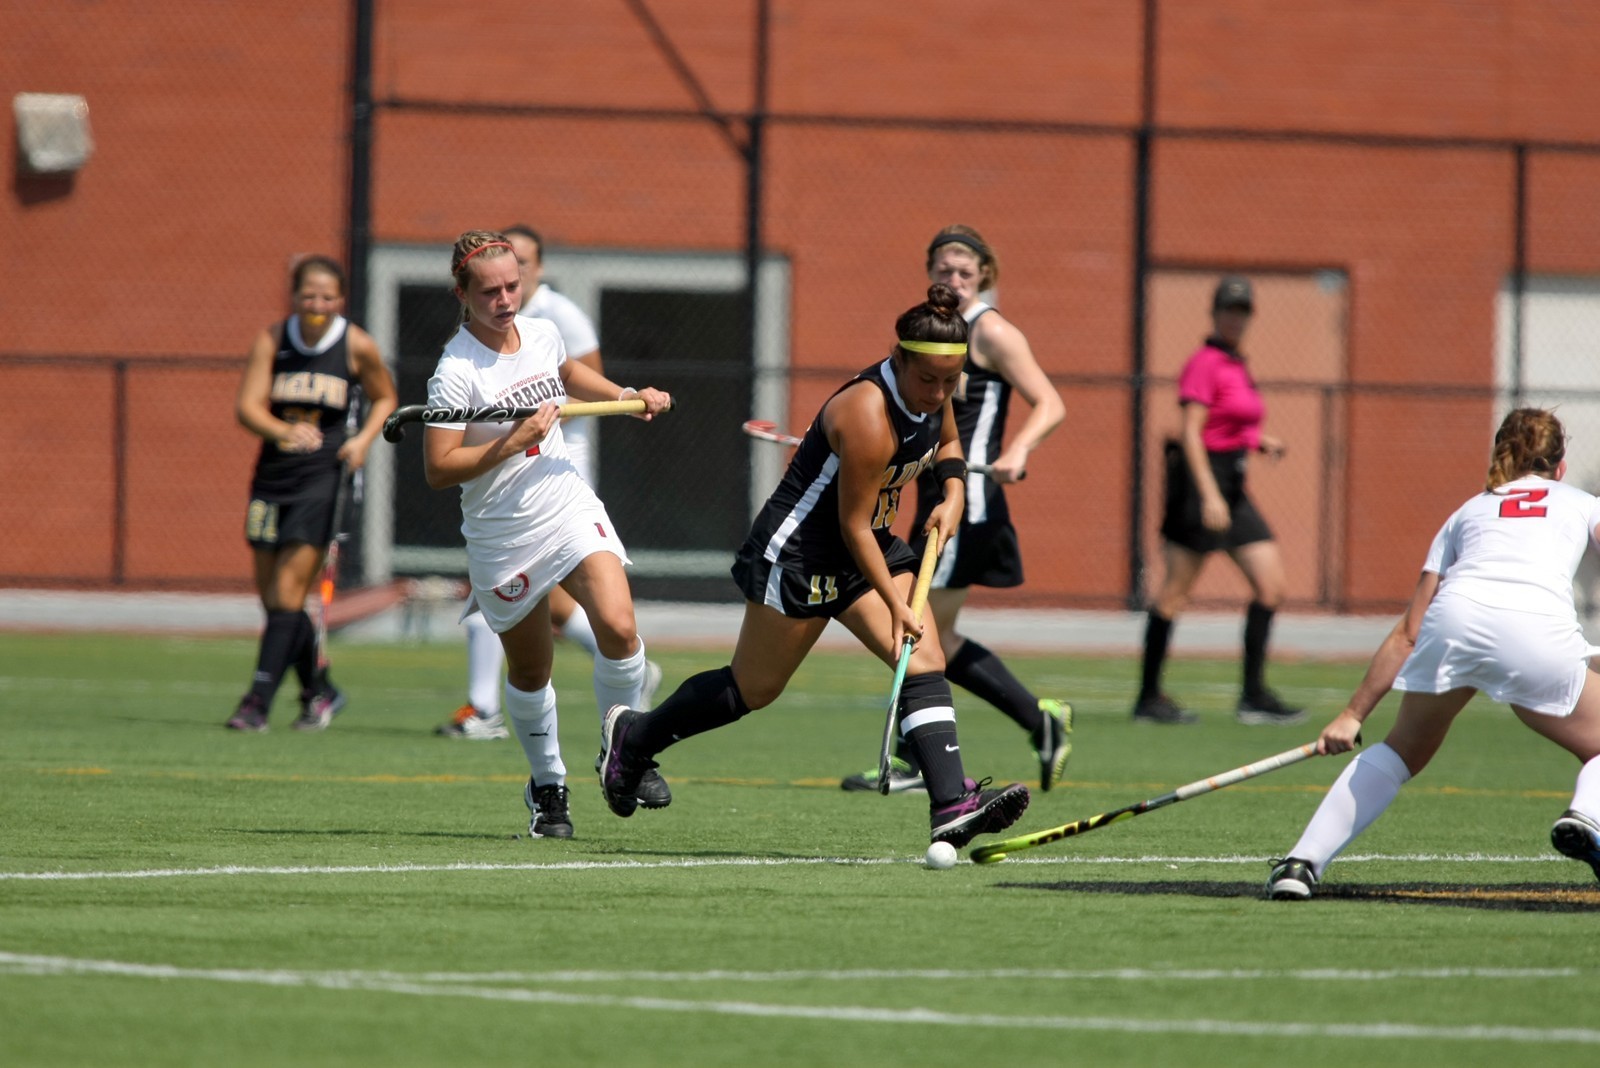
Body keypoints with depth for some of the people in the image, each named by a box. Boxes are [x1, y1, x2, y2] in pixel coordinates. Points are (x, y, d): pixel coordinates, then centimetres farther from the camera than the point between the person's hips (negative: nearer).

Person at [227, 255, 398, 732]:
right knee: (271, 596, 8)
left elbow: (384, 398, 14)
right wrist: (285, 431, -30)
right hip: (273, 472, 3)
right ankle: (320, 690, 26)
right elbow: (247, 405, -11)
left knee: (288, 591, -12)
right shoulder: (271, 339, -1)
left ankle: (258, 701, -13)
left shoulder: (357, 346, -3)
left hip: (323, 474, -3)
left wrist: (364, 439, -4)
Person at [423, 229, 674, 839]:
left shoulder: (542, 333, 2)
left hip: (570, 508, 4)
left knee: (617, 626, -18)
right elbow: (437, 469, -21)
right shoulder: (456, 372, -18)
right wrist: (513, 443, -25)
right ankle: (547, 786, 30)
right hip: (502, 534, -4)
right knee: (529, 669, 8)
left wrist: (628, 395, 16)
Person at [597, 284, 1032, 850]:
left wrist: (952, 496, 0)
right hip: (797, 553, -8)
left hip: (871, 547, 8)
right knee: (752, 690, 7)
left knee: (925, 658, -12)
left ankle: (952, 805, -21)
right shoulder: (868, 415, -30)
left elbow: (947, 446, 20)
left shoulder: (931, 393, -5)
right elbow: (854, 526, -24)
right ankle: (632, 735, 30)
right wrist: (895, 605, -23)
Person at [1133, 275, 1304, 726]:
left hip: (1231, 488, 9)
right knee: (1175, 591, -4)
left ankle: (1254, 696, 6)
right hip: (1202, 483, -9)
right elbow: (1191, 433, -17)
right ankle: (1148, 698, 0)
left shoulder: (1236, 365, 17)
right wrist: (1209, 495, -24)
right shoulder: (1204, 363, -10)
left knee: (1271, 585, 3)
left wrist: (1260, 442, 8)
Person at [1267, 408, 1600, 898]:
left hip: (1454, 618, 2)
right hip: (1540, 632, -2)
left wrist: (1353, 715, 32)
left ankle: (1303, 862, 12)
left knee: (1402, 751, 25)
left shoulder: (1467, 512, 35)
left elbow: (1407, 633, 31)